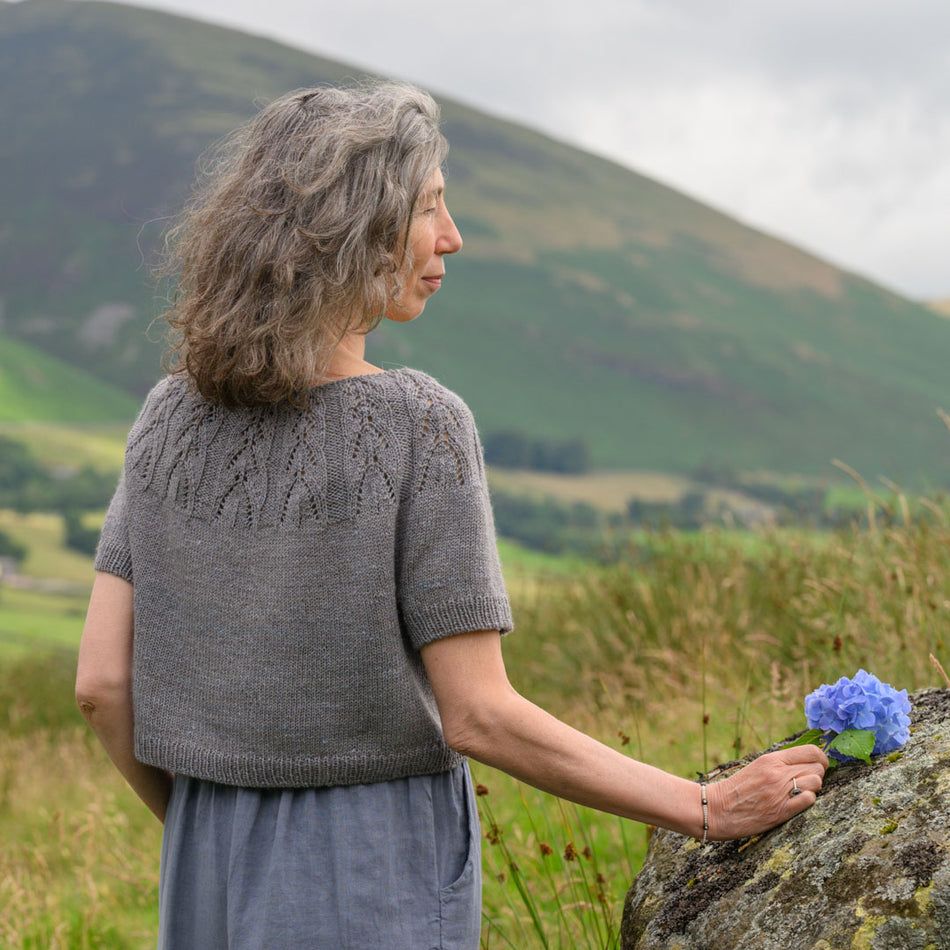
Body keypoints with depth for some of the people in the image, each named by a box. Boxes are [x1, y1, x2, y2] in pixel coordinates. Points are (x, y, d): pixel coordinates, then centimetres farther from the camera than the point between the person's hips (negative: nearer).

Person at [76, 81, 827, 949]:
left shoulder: (171, 416, -1)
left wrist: (197, 829, 16)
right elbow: (479, 715, -17)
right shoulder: (417, 425, -17)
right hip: (377, 880, -5)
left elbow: (104, 683, -1)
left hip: (211, 874, 5)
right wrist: (707, 811, -10)